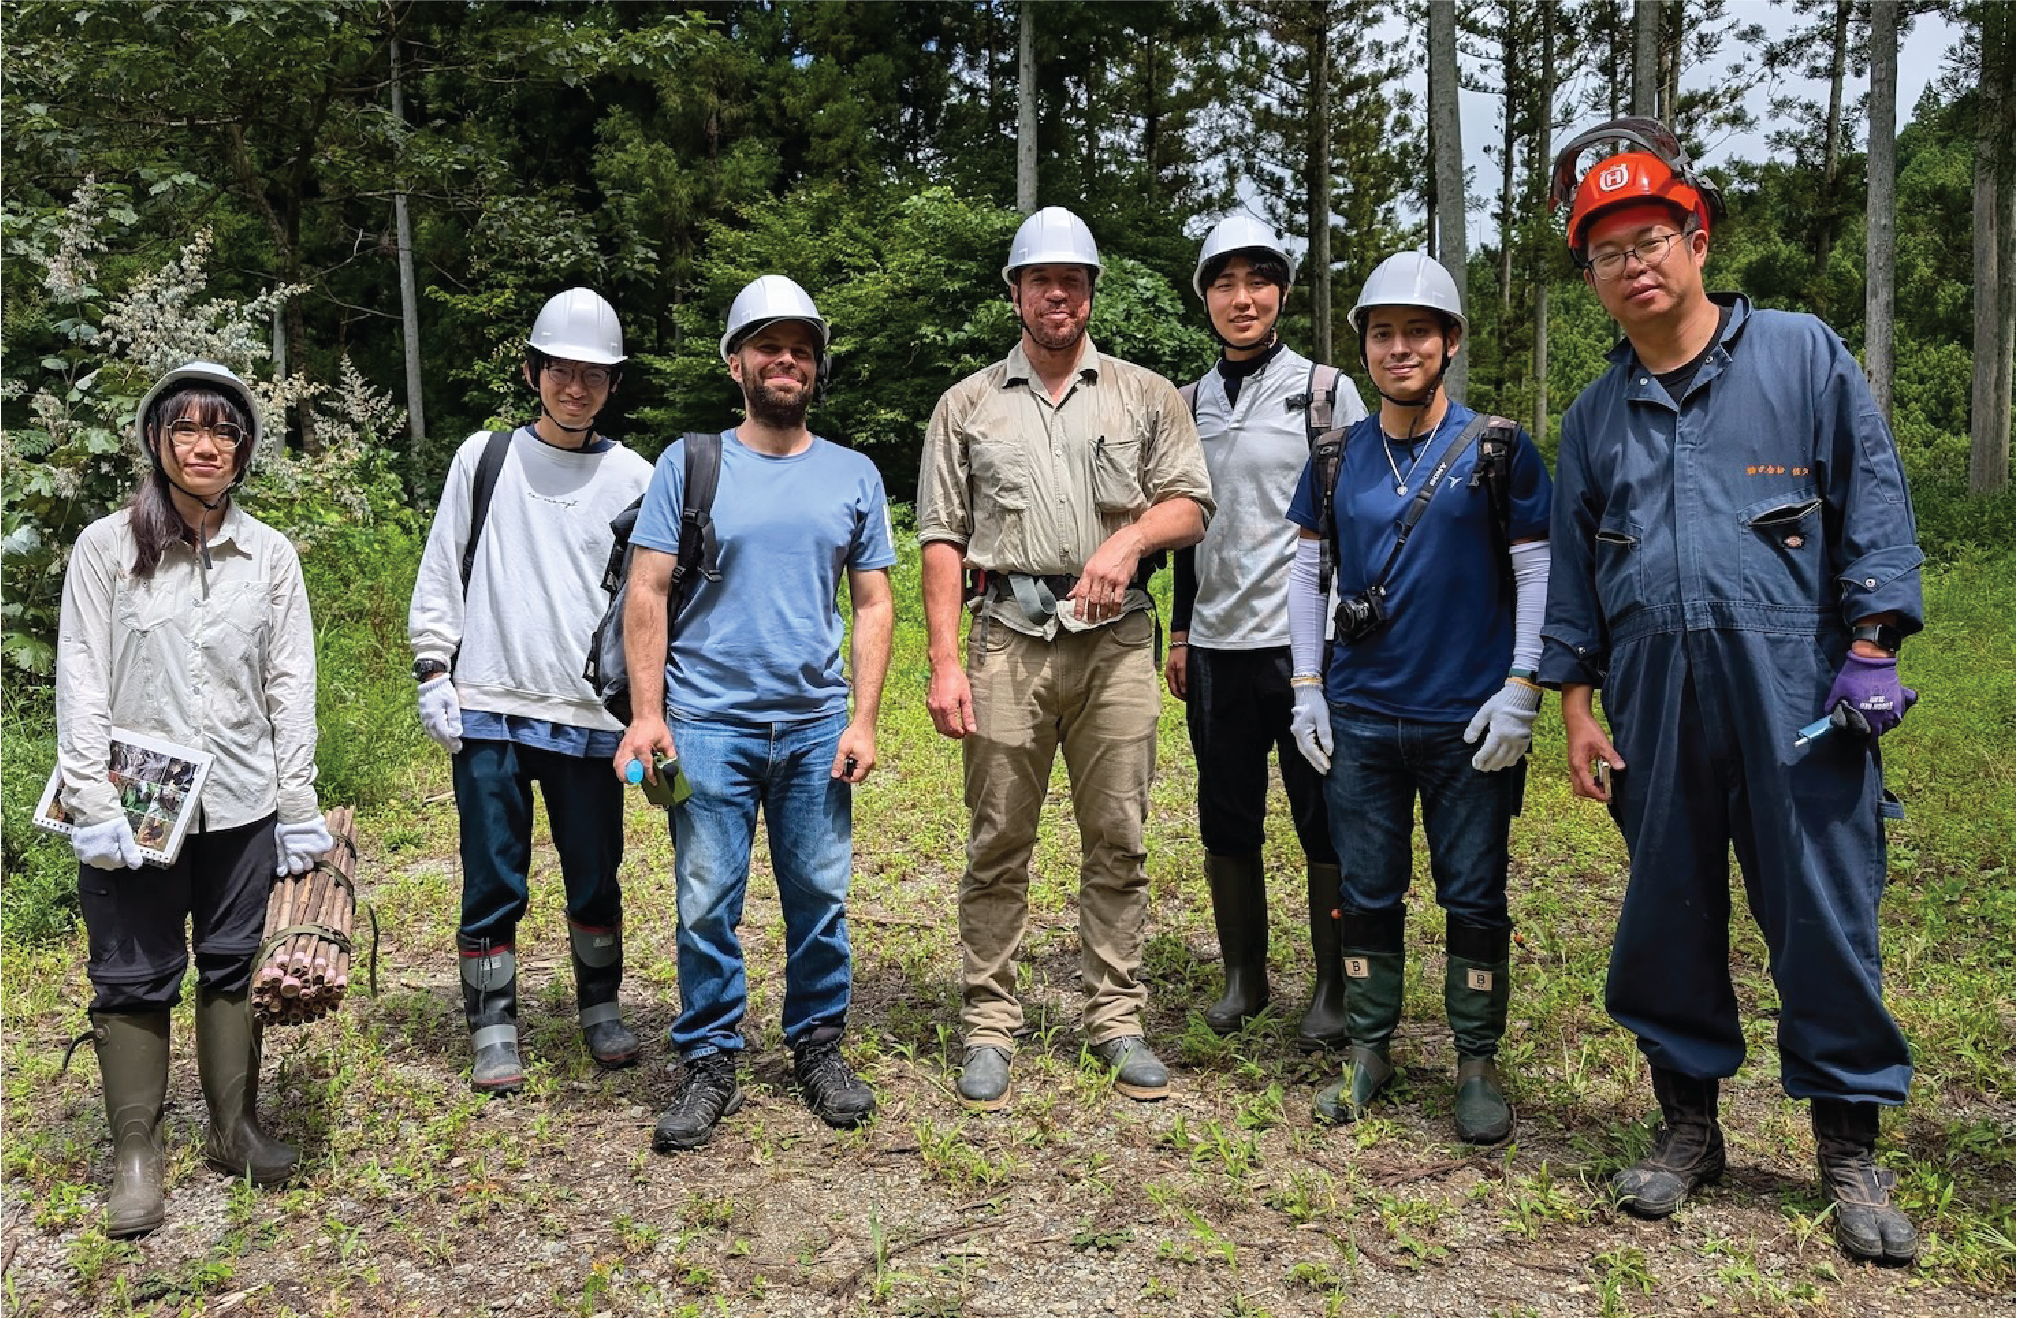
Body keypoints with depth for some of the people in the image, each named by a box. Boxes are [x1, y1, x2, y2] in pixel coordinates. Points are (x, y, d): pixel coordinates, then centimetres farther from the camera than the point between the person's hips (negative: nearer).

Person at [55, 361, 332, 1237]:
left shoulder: (271, 556, 4)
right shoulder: (108, 547, -2)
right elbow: (80, 681, -4)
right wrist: (92, 803, -10)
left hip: (242, 802, 2)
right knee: (134, 977, 4)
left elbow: (291, 686, 5)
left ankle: (235, 1129, 25)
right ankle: (136, 1154, 17)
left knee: (233, 966, 11)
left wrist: (300, 809, 2)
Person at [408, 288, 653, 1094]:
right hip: (489, 709, 0)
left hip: (589, 716, 0)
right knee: (493, 883, 4)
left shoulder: (632, 477, 5)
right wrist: (433, 672, 2)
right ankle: (494, 1033, 18)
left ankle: (602, 1012, 28)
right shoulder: (485, 458, 7)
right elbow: (441, 573, 9)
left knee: (596, 879, 9)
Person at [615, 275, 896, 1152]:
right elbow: (646, 594, 1)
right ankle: (709, 1064, 16)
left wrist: (863, 720, 0)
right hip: (708, 723, -1)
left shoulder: (854, 476, 10)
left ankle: (819, 1046, 24)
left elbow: (872, 604, 9)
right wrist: (646, 713, -7)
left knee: (821, 899, 7)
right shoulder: (688, 465, 4)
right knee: (707, 906, 2)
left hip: (816, 726, 2)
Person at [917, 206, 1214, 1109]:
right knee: (997, 843, 2)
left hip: (1115, 639, 1)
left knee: (1118, 840, 4)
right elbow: (942, 539, 6)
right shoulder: (967, 406, 12)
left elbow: (1190, 503, 6)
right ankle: (989, 1027, 13)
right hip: (1008, 638, 0)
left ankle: (1117, 1020, 16)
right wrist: (943, 661, -3)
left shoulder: (1146, 396, 13)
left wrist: (1130, 536, -15)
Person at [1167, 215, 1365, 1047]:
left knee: (1325, 824, 2)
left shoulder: (1326, 392, -1)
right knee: (1226, 825, 10)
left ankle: (1334, 989, 15)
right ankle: (1244, 977, 24)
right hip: (1217, 645, 5)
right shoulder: (1191, 404, 13)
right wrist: (1180, 634, 15)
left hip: (1309, 642, -4)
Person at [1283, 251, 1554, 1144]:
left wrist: (1520, 690, -9)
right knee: (1367, 893, 11)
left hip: (1468, 721, -2)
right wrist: (1306, 687, 4)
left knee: (1474, 898, 6)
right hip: (1359, 718, 3)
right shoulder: (1338, 457, 6)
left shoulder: (1498, 450, -2)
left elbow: (1539, 573, -2)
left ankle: (1477, 1063, 22)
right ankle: (1369, 1053, 25)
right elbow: (1306, 570, 10)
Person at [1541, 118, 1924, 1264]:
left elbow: (1874, 497, 3)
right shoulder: (1596, 416, 16)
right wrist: (1577, 704, 9)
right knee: (1668, 911, 7)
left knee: (1825, 911, 0)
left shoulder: (1803, 355, 7)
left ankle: (1851, 1149, 17)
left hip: (1796, 689, -3)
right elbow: (1570, 570, 16)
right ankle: (1689, 1124, 23)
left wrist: (1870, 645, -6)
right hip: (1655, 701, 3)